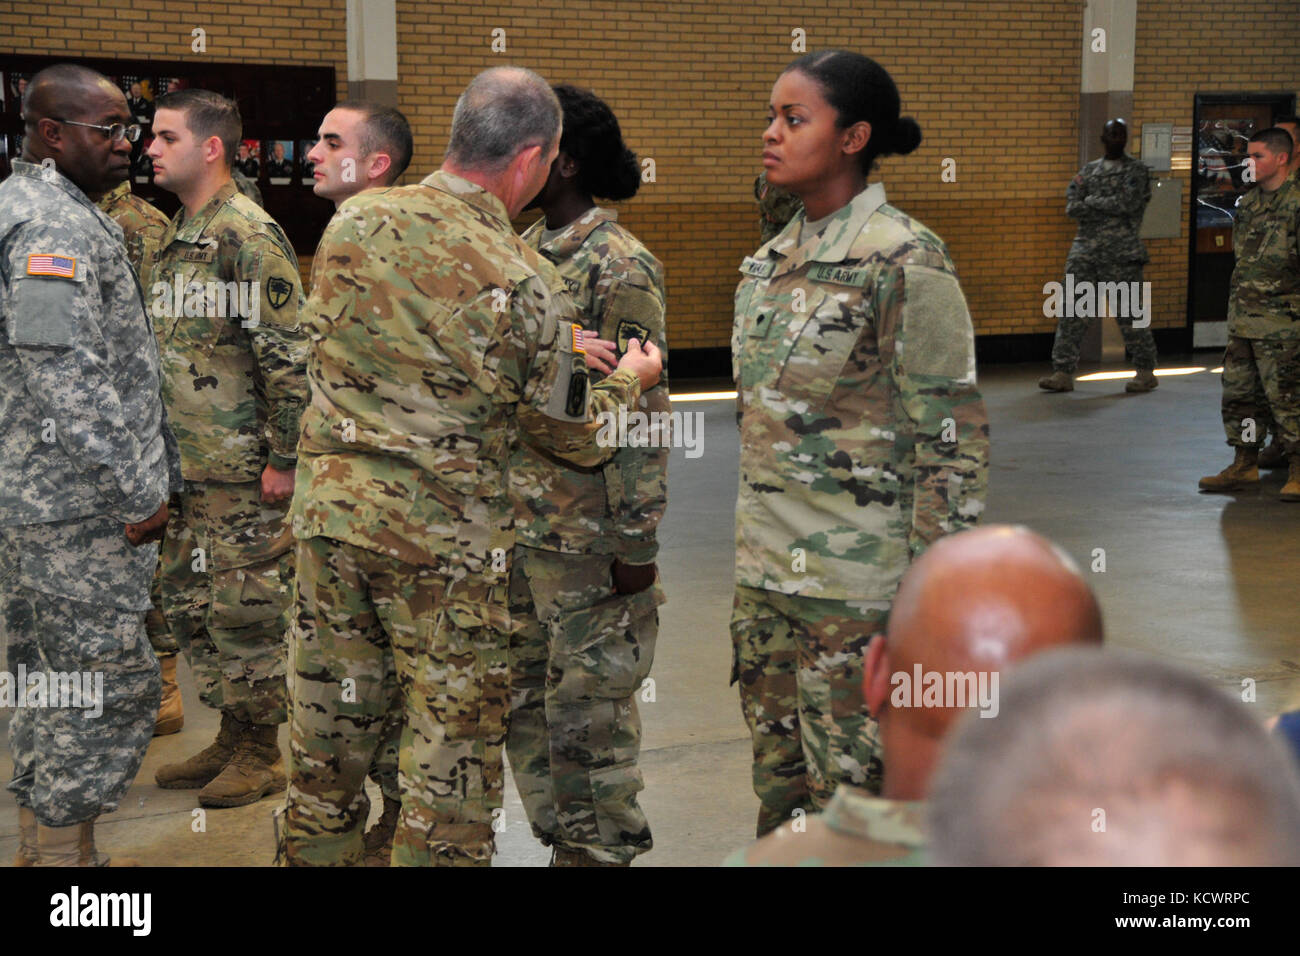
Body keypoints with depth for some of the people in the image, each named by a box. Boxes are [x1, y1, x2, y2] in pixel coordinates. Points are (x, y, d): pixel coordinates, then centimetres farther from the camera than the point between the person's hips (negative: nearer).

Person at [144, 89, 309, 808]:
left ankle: (261, 756, 12)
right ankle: (231, 740, 27)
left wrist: (282, 457, -18)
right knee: (187, 603, 14)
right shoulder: (175, 238, 15)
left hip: (242, 470, -9)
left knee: (244, 611, -1)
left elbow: (289, 355, -17)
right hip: (184, 466, 9)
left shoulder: (249, 235, -13)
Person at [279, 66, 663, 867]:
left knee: (327, 744, 17)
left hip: (331, 506, 5)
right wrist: (630, 378, 18)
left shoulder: (354, 222, 0)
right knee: (451, 755, 8)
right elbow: (578, 437, -5)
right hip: (442, 538, -5)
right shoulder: (524, 285, -15)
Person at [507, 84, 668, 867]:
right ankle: (564, 839, 29)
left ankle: (601, 848, 17)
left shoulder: (620, 267, -14)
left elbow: (642, 413, -16)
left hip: (587, 535, -8)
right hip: (515, 523, 8)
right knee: (525, 698, 15)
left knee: (588, 702, 2)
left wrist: (636, 544, -17)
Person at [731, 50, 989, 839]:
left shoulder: (903, 261, -13)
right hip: (766, 570, 7)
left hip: (858, 586, -7)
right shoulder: (775, 259, 10)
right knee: (779, 802, 14)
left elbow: (954, 440, -13)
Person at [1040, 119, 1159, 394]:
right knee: (1072, 312, -2)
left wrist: (1092, 201, -5)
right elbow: (1072, 207, 5)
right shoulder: (1089, 170, 16)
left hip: (1121, 253, -4)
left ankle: (1146, 372, 9)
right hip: (1085, 250, 4)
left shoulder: (1136, 169, 3)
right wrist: (1110, 207, -10)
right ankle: (1063, 372, -1)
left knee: (1128, 313, -2)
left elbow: (1129, 202, -13)